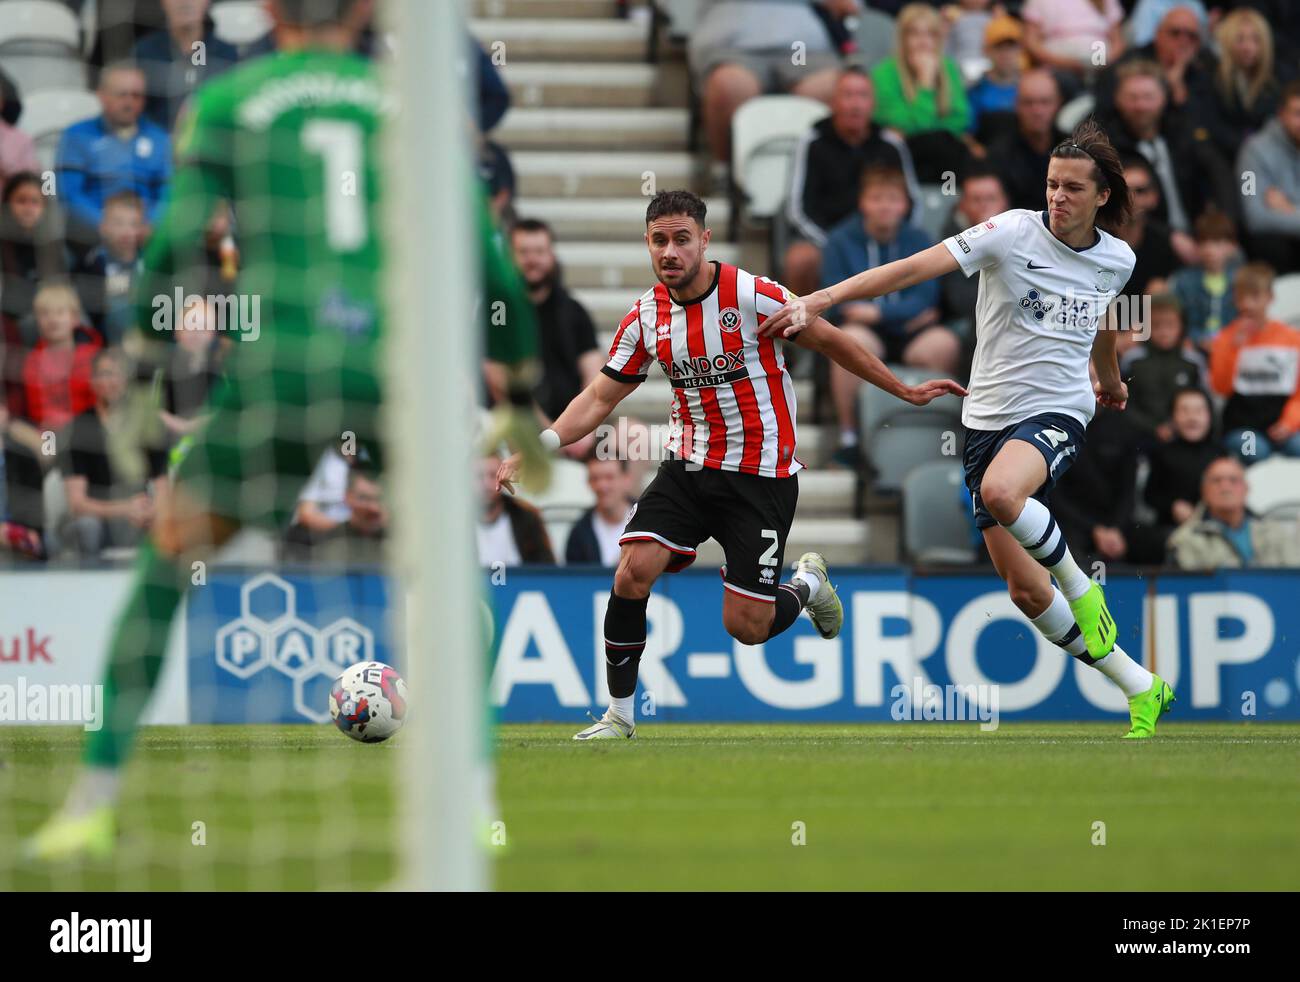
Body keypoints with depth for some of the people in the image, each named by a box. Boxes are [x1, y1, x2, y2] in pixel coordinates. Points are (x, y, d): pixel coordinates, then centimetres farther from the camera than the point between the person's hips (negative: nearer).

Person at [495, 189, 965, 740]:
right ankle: (619, 714, -2)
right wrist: (537, 447, -9)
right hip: (690, 466, 4)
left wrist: (906, 391, 4)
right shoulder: (645, 318, -2)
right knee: (631, 574, -18)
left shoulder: (753, 297, -15)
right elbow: (599, 398, 6)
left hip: (762, 476, -4)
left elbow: (831, 343, -2)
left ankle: (808, 583, 28)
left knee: (746, 627, -8)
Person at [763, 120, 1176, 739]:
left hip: (1057, 414, -1)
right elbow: (914, 268, -18)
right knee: (1026, 591, -1)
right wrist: (818, 301, -26)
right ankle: (1140, 689, 16)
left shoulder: (1117, 261, 3)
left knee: (1000, 491, -37)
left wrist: (1110, 379, 45)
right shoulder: (1013, 233, -8)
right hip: (989, 417, 1)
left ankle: (1080, 585, -11)